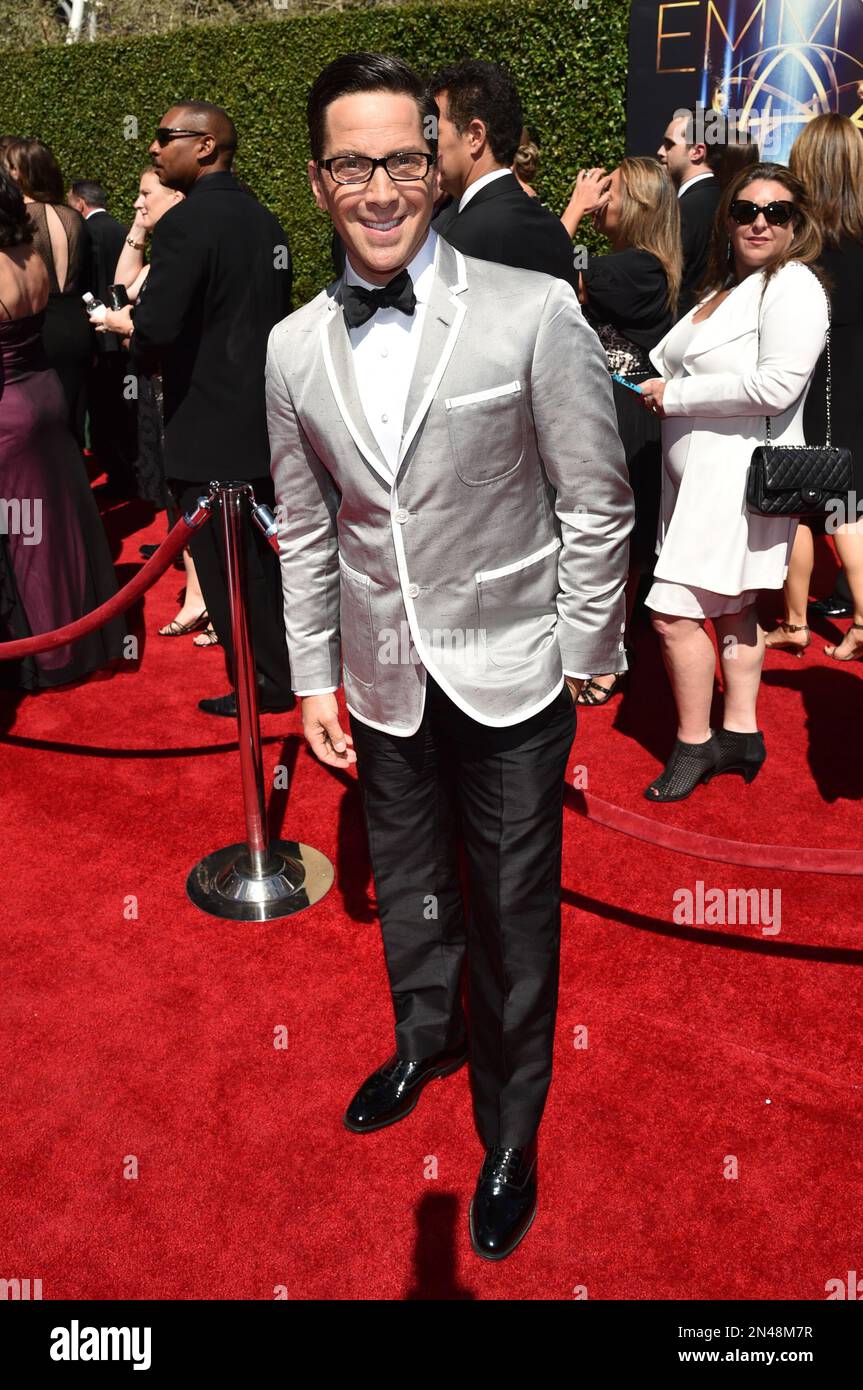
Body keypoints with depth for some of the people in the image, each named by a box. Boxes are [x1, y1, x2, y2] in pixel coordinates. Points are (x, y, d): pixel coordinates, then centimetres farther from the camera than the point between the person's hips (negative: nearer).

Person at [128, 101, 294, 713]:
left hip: (211, 426, -8)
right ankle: (285, 659, 34)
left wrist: (133, 340, -1)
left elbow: (156, 328, -24)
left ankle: (266, 686, 16)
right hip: (264, 420, 8)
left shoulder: (187, 222, -15)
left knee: (225, 563, 5)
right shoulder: (265, 219, 10)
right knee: (256, 553, 20)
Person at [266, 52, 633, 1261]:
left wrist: (577, 665, -7)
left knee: (514, 912, 10)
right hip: (385, 683, 4)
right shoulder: (294, 349, 0)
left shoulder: (534, 313, -12)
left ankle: (510, 1129, 35)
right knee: (406, 886, 22)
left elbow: (598, 507, -8)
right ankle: (426, 1039, 52)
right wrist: (315, 681, 7)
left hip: (510, 677, -3)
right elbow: (307, 532, 7)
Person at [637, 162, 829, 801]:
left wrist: (675, 394, -16)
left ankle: (694, 746, 4)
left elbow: (776, 385, -22)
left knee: (675, 613, -11)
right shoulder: (726, 287, 18)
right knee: (732, 610, 14)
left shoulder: (794, 286, -10)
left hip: (738, 477, -9)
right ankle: (740, 734, 24)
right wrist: (653, 380, 6)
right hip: (699, 477, 9)